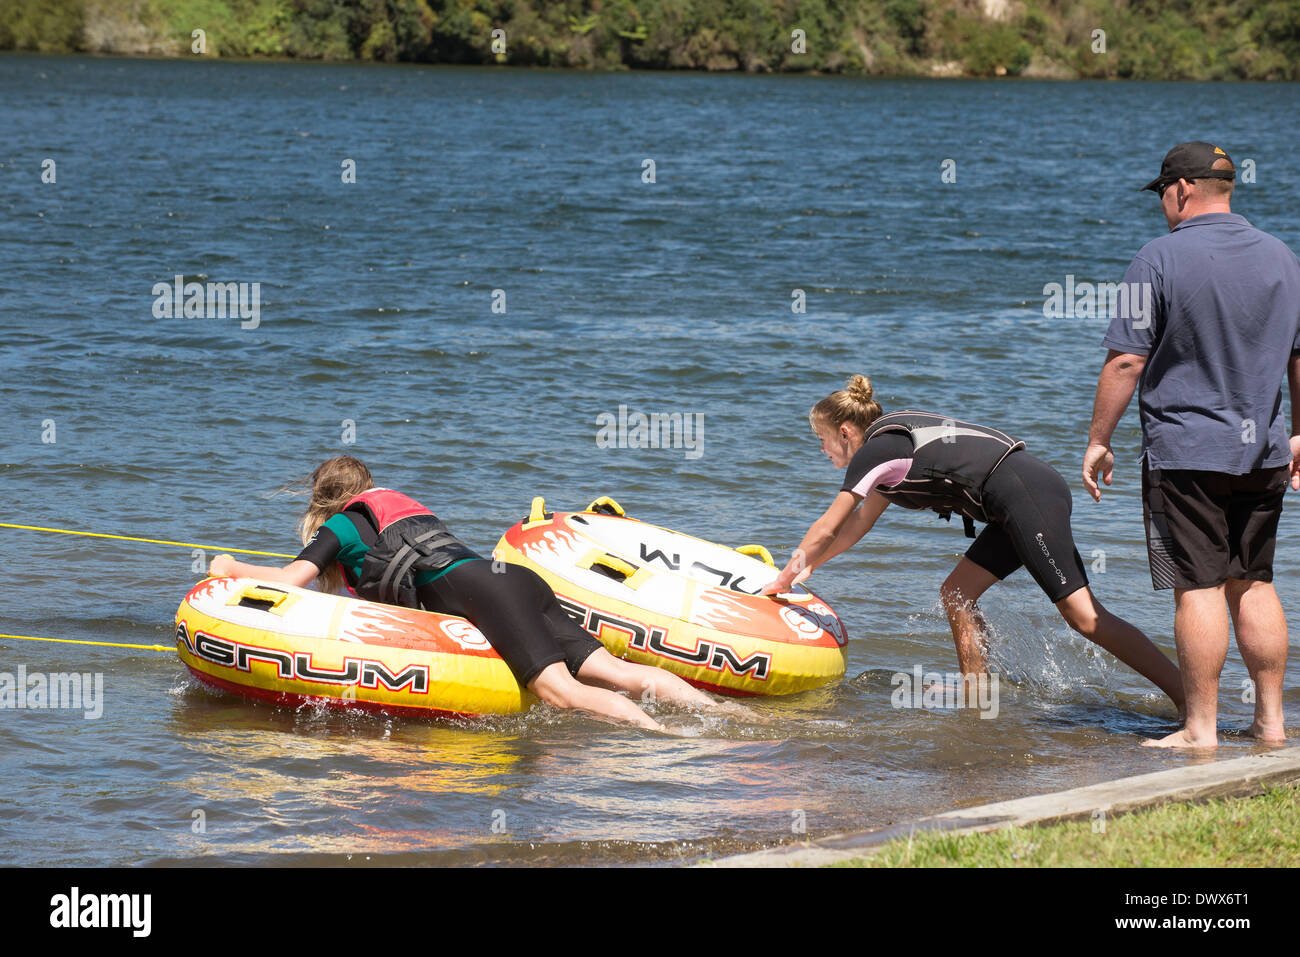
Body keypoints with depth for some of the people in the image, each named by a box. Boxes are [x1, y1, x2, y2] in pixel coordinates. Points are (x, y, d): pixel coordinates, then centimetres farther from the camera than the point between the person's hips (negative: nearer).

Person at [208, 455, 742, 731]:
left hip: (482, 594, -7)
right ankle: (726, 712, -25)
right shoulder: (405, 507, 37)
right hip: (517, 578, 7)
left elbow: (290, 579, 5)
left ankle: (668, 738, -44)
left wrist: (231, 568, 22)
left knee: (559, 690, -24)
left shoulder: (341, 526, 15)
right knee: (610, 670, -7)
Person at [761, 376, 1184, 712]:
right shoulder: (892, 444, 26)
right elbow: (855, 527, 37)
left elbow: (826, 530, 5)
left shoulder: (875, 450, -2)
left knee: (1084, 616, -14)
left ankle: (1188, 697, -20)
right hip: (1030, 496, 10)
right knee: (956, 595, 15)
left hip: (1027, 495, -10)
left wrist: (784, 579, 17)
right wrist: (805, 569, 41)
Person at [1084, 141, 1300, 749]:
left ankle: (1201, 728, -1)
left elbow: (1127, 361, -12)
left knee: (1198, 587, -3)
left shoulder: (1161, 259, -11)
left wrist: (1098, 441, -3)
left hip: (1186, 451, -5)